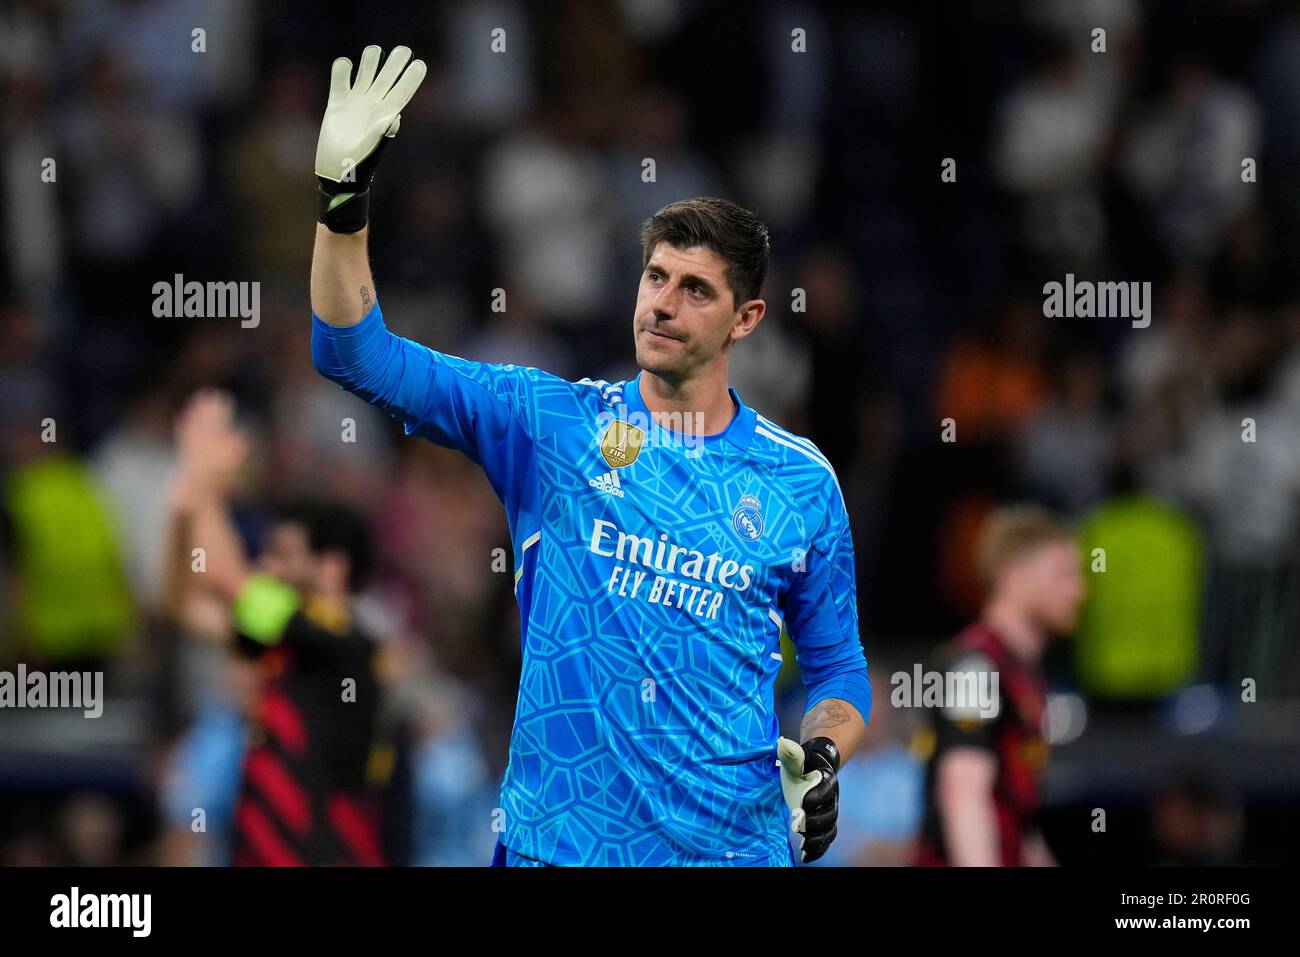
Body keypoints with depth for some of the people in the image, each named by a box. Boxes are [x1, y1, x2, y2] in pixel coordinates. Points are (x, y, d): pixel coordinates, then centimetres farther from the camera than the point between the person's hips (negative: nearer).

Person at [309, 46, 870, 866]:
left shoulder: (801, 480, 4)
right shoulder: (549, 422, 2)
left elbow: (838, 666, 11)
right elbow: (358, 355, 0)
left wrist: (822, 758, -9)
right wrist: (344, 198, -13)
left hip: (733, 841, 1)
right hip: (557, 839, 0)